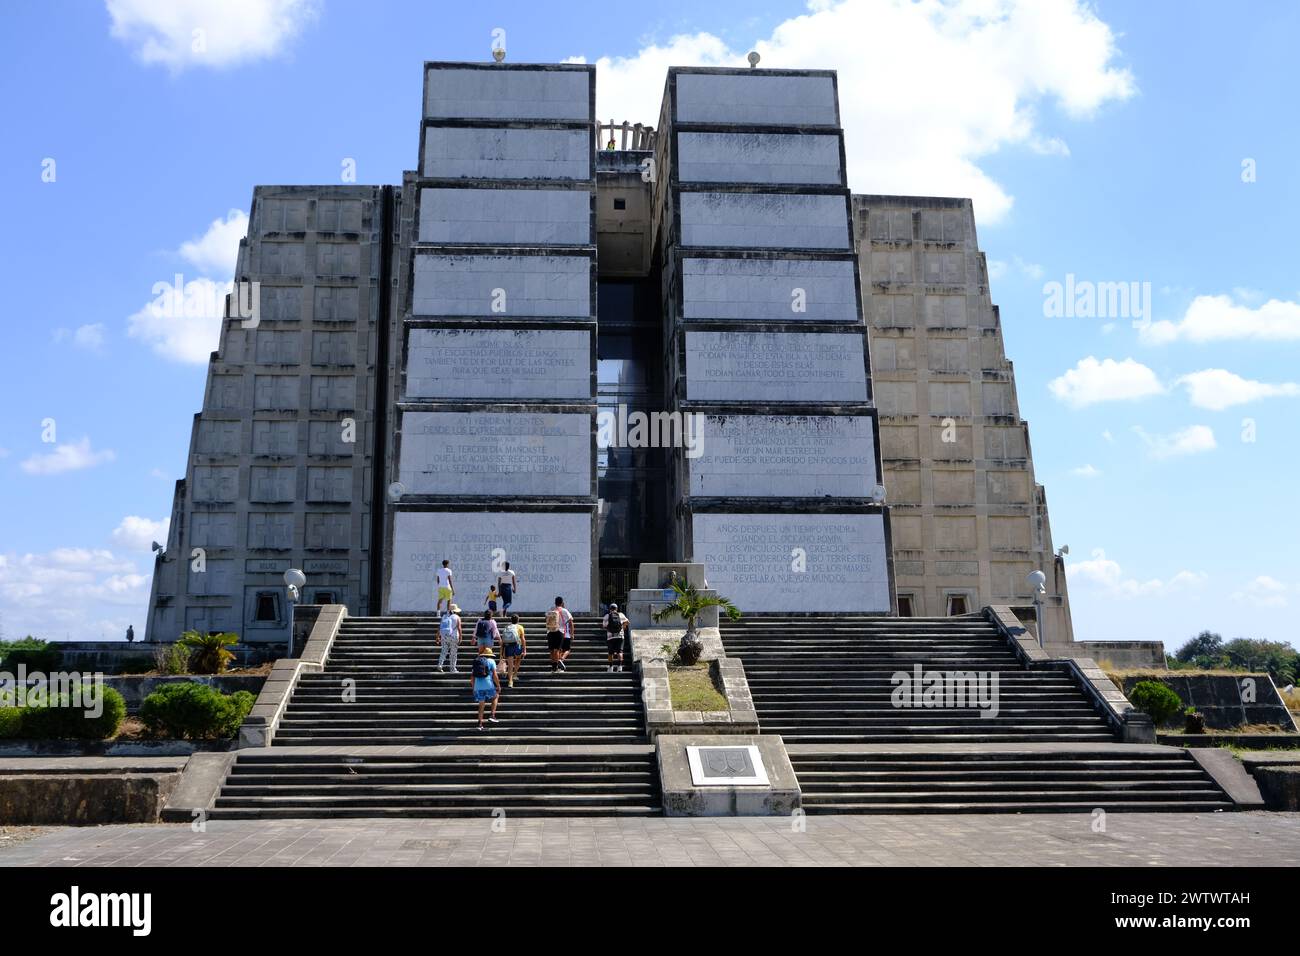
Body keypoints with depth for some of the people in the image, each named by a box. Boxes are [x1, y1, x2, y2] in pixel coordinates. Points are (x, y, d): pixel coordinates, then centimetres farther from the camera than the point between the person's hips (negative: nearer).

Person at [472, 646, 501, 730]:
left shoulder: (476, 662, 16)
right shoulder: (491, 661, 2)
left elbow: (472, 677, 16)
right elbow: (494, 676, -5)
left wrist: (473, 687, 25)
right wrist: (498, 686, 3)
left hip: (478, 687, 4)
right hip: (488, 686, -4)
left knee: (481, 705, 12)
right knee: (495, 697, 23)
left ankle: (480, 724, 9)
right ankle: (492, 716, 11)